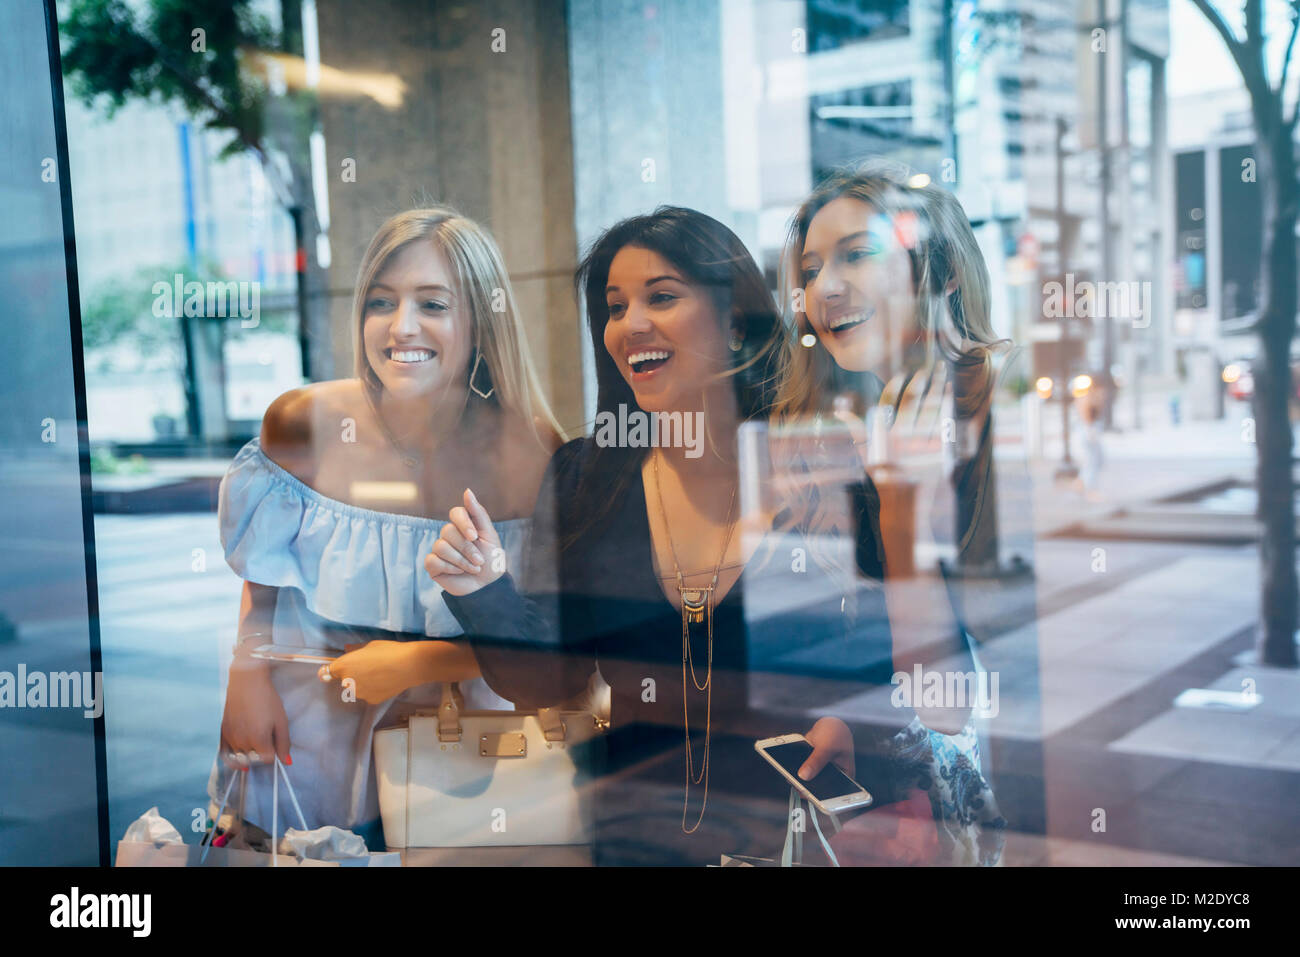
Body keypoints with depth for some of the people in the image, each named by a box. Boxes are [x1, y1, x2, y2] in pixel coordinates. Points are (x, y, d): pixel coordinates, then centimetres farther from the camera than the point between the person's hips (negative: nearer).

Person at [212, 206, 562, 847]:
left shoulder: (534, 455, -20)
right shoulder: (305, 426, -16)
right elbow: (262, 573, 0)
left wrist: (415, 663, -19)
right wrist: (247, 677, -9)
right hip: (307, 727, 1)